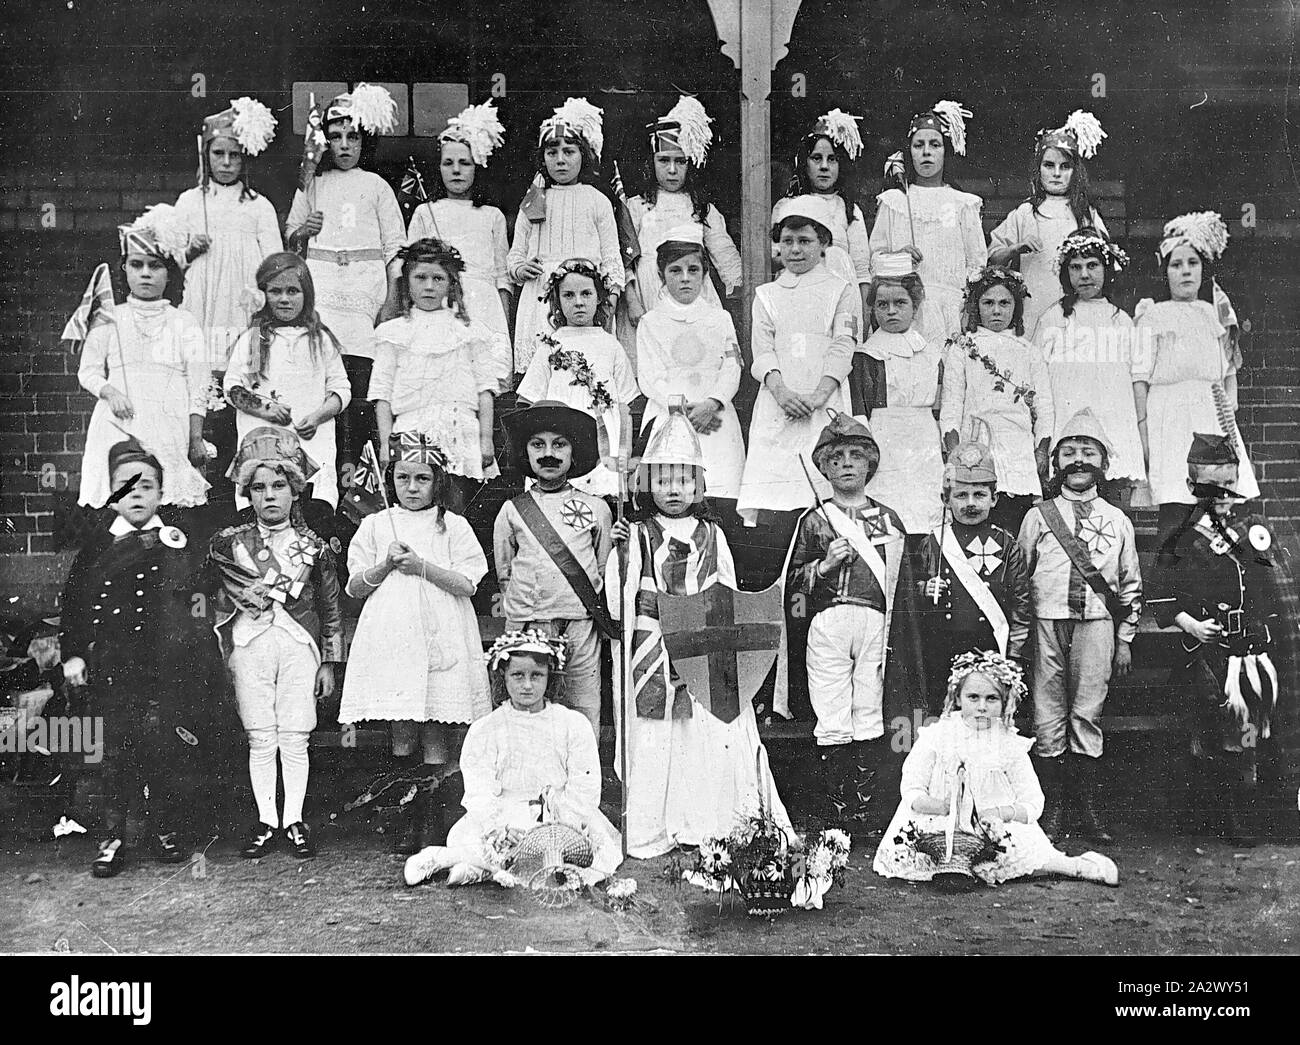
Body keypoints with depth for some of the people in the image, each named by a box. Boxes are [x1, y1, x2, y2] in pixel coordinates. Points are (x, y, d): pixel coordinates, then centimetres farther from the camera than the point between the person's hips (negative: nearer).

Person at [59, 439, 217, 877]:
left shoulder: (179, 544, 9)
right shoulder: (97, 544, 8)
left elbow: (198, 604, 13)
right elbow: (74, 602, 10)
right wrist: (72, 654, 3)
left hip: (168, 668, 0)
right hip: (113, 668, 0)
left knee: (169, 750, 0)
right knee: (116, 752, 1)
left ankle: (166, 829, 15)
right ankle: (113, 838, 9)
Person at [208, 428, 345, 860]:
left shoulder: (314, 545, 4)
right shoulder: (230, 542, 3)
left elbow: (331, 607, 8)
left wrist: (329, 663, 8)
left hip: (299, 647, 0)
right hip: (250, 646, 0)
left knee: (295, 739, 1)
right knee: (260, 740, 3)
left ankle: (294, 819, 11)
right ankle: (266, 821, 12)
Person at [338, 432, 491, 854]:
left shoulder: (452, 526, 7)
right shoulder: (375, 525, 12)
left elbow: (467, 584, -2)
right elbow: (355, 587, 10)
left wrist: (421, 566, -12)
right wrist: (386, 565, -7)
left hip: (441, 638, -1)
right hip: (392, 639, 1)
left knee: (435, 736, -3)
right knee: (402, 733, 0)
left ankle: (429, 819, 5)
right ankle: (409, 821, 9)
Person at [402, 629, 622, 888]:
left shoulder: (573, 724, 5)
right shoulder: (483, 731, 4)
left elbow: (586, 791, -1)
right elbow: (480, 794, -6)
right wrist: (503, 827, -25)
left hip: (561, 818, 2)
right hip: (502, 817, -2)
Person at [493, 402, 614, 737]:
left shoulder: (596, 508, 7)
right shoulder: (512, 511, 7)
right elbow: (503, 573, 13)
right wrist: (517, 603, 8)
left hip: (581, 624, 0)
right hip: (528, 626, 0)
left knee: (584, 714, 3)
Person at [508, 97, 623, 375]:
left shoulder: (597, 201, 10)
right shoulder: (532, 203, 15)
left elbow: (612, 258, 8)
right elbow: (515, 254, 18)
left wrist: (611, 300, -3)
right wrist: (519, 269, -5)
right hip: (540, 295, 2)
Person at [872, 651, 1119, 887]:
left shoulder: (1011, 745, 2)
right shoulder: (935, 736, 1)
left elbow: (1033, 805, -1)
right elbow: (912, 790, -3)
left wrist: (1002, 812, -20)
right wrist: (941, 807, -21)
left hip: (994, 832, 0)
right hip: (941, 830, 0)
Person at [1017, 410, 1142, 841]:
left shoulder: (1117, 521, 13)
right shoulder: (1037, 516, 9)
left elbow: (1131, 586, 15)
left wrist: (1125, 640, 9)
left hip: (1097, 623, 1)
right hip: (1047, 623, 0)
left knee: (1088, 713, -1)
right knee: (1048, 714, -1)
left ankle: (1086, 804, 8)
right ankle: (1051, 805, 6)